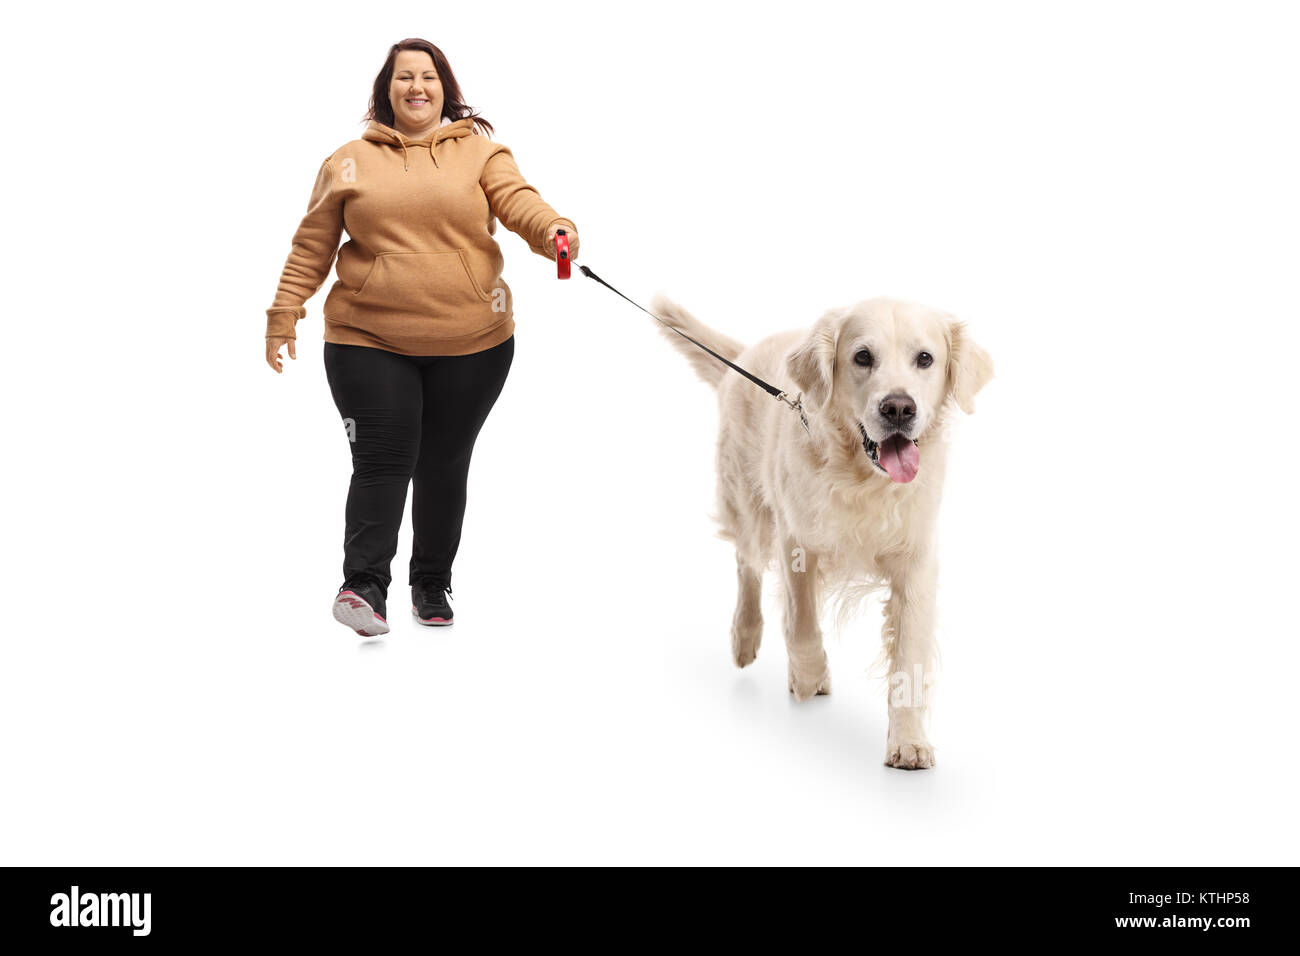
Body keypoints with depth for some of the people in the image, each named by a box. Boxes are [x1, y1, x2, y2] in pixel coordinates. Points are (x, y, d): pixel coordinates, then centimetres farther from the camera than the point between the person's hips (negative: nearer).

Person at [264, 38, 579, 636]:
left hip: (471, 344, 1)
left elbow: (517, 200, -11)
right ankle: (365, 586, -13)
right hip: (368, 343, -1)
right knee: (382, 462, -11)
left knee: (444, 464, 10)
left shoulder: (479, 150, 5)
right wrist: (284, 314, 5)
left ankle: (432, 584, 23)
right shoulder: (349, 162, 7)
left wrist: (552, 230, -32)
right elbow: (312, 247, 10)